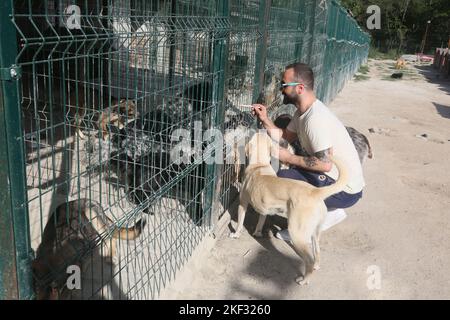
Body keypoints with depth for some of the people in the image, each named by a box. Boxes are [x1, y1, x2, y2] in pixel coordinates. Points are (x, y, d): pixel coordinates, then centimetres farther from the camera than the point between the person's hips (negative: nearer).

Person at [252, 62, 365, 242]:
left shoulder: (315, 119, -27)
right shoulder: (303, 111, 4)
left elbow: (325, 164, -29)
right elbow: (285, 137, 11)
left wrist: (289, 158, -18)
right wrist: (265, 120, -2)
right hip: (335, 179, 10)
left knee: (283, 179, -16)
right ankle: (331, 212, 22)